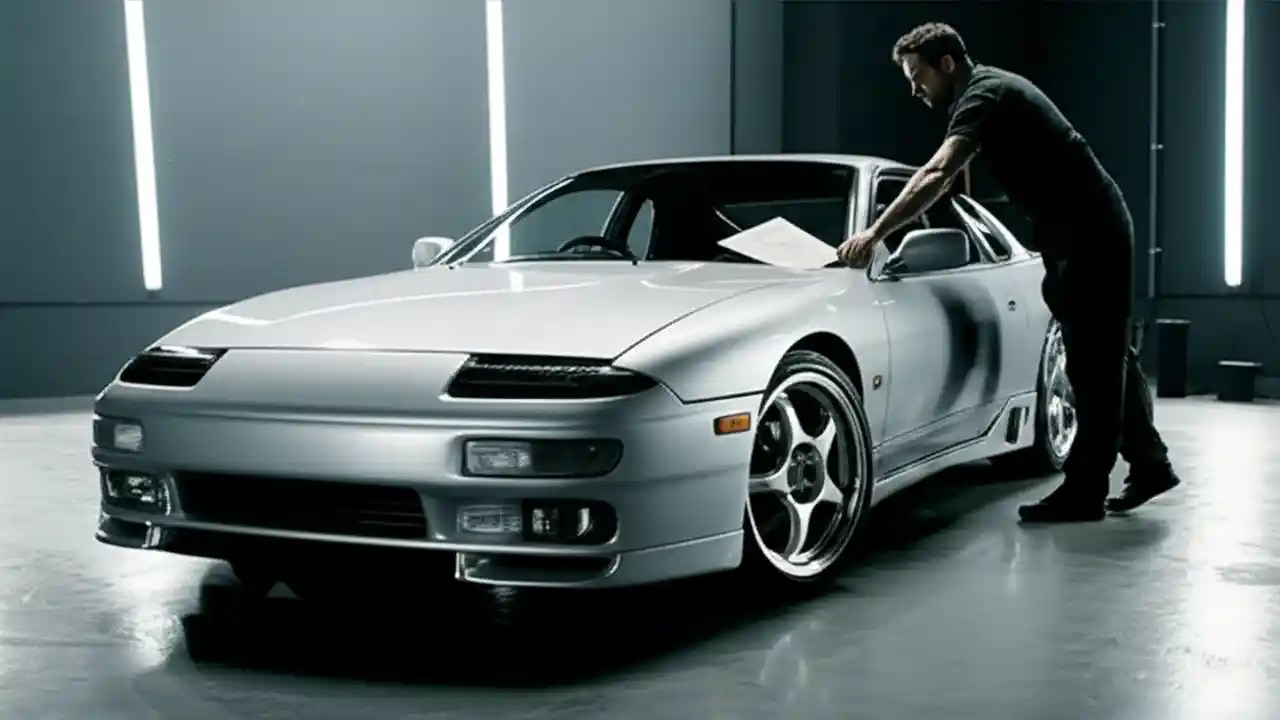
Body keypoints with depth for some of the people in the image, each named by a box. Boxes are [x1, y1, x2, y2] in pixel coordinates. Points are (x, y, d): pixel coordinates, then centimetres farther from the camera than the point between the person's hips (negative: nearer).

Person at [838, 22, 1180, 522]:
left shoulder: (983, 95, -17)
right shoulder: (987, 90, 14)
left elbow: (937, 174, -33)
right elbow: (947, 175, 25)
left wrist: (875, 233, -38)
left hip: (1090, 234, -10)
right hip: (1083, 232, 10)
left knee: (1094, 366, -6)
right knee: (1105, 359, 15)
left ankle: (1083, 493, -3)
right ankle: (1150, 466, 24)